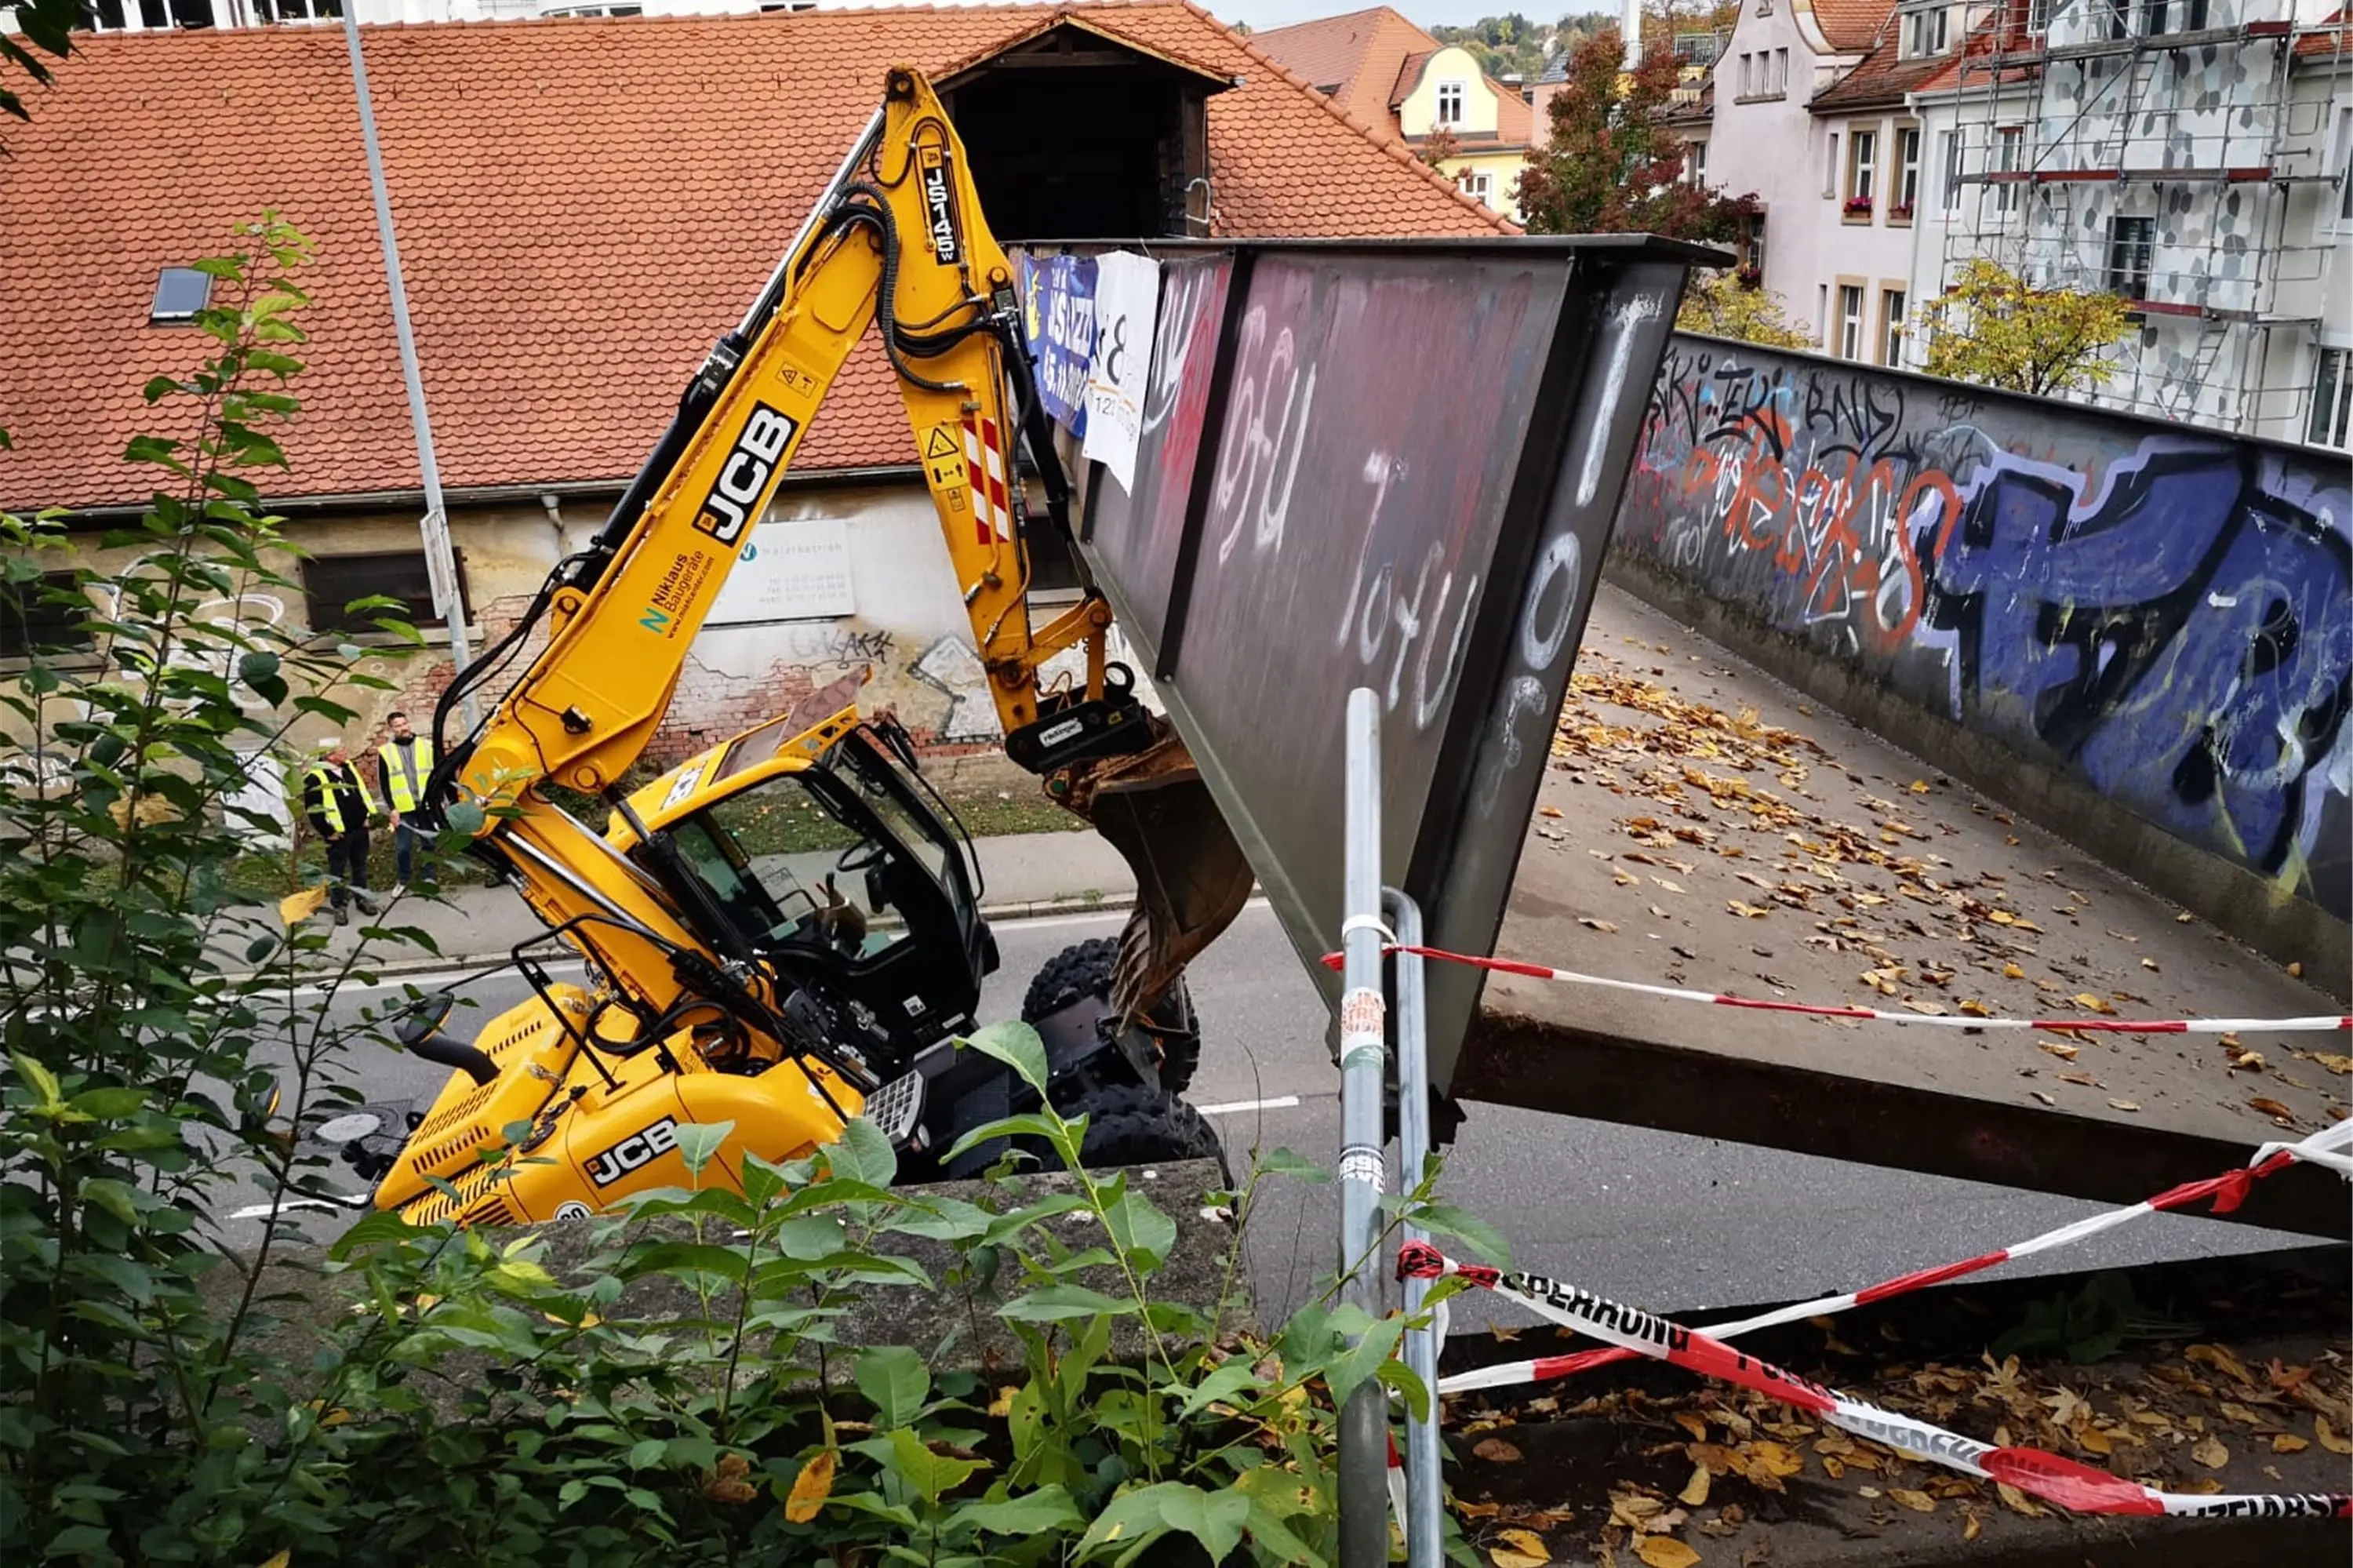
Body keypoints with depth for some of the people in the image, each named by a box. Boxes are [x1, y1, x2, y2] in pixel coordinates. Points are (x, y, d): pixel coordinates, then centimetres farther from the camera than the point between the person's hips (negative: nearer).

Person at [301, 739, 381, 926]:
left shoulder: (348, 768, 7)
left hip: (360, 828, 7)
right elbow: (312, 809, -16)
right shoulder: (316, 777, -16)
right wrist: (328, 831, -14)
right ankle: (340, 906, 11)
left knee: (360, 866, 17)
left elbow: (363, 791, 18)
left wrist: (368, 815, 11)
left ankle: (362, 899, 29)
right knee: (338, 871, 3)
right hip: (339, 833, -7)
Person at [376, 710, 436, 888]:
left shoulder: (427, 746, 4)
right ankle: (403, 881, 20)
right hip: (404, 809, -1)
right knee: (403, 847, 1)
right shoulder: (385, 752, 2)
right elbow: (384, 784, 2)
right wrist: (392, 809, -5)